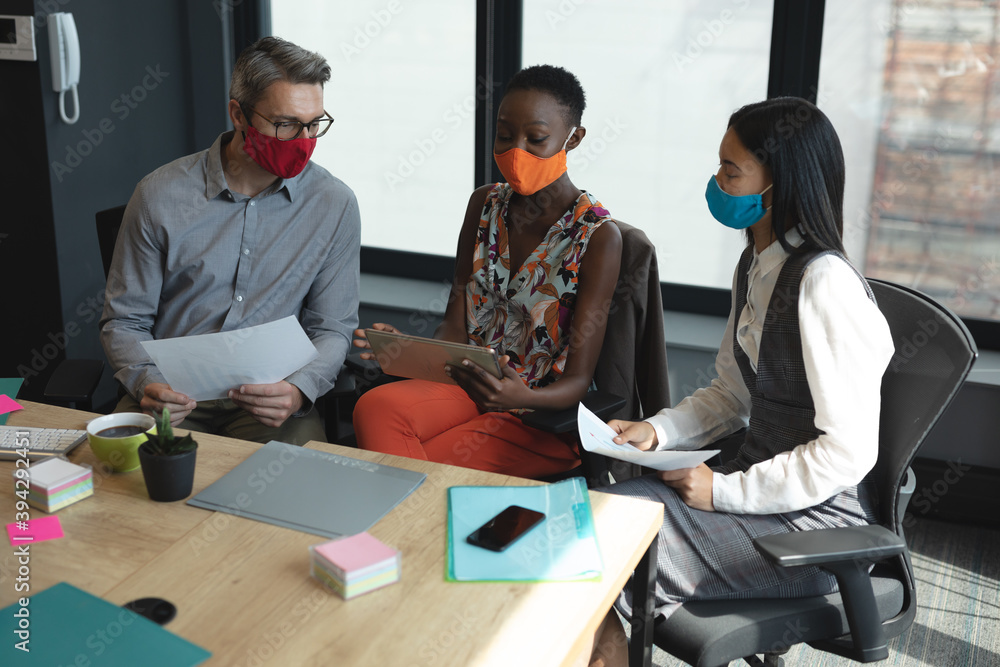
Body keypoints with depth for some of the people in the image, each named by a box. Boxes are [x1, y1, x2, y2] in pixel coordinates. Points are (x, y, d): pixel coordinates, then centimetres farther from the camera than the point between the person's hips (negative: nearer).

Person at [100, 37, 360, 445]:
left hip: (272, 400, 1)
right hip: (173, 396, 0)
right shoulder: (160, 196, -2)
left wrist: (298, 391, -18)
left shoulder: (334, 204, -1)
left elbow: (332, 328, 3)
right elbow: (124, 320, 4)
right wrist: (147, 382, -17)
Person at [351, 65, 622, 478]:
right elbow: (454, 328, 4)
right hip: (472, 384, 5)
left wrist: (521, 397, -35)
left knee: (412, 467, -25)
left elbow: (577, 381, -13)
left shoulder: (598, 235, -12)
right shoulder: (485, 205, 6)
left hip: (548, 413, -5)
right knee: (375, 408, -24)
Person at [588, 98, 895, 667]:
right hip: (764, 483, 8)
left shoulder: (824, 283, -21)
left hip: (819, 521, -8)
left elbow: (848, 452, -22)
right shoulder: (757, 266, 7)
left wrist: (725, 491, -18)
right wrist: (656, 431, 0)